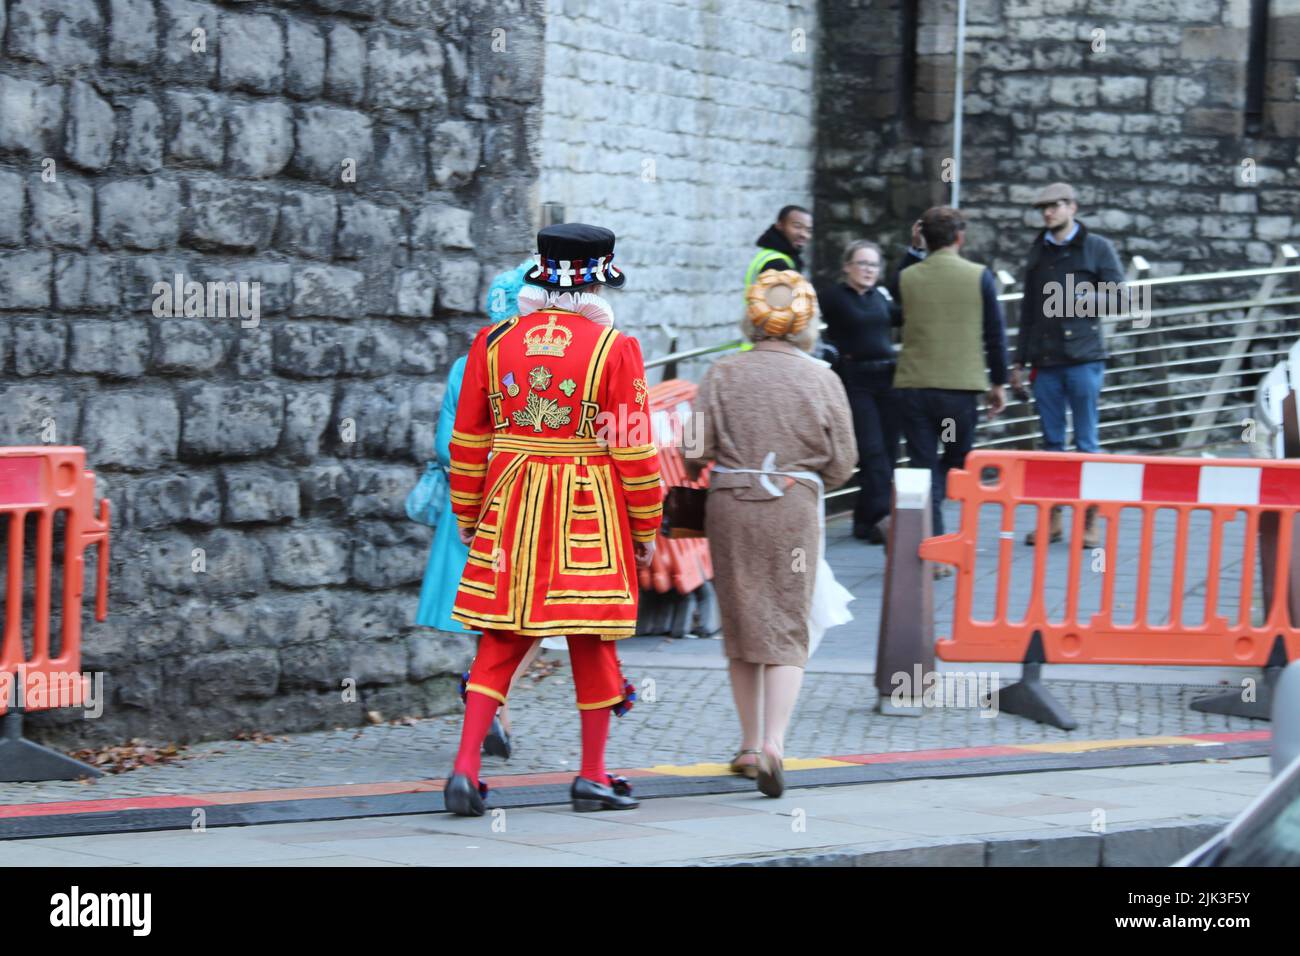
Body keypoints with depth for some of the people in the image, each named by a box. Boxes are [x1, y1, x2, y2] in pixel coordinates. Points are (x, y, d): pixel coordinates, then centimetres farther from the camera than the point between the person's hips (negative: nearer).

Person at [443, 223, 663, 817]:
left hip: (510, 509, 3)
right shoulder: (614, 349, -8)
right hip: (589, 514, -3)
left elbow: (468, 440, 6)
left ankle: (466, 768, -2)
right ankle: (592, 777, 13)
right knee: (592, 641, 7)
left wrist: (467, 513, 17)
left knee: (500, 640, 8)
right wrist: (645, 528, 3)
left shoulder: (493, 343, 2)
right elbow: (634, 449, -7)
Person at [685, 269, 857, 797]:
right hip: (794, 510, -1)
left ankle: (750, 744, 21)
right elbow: (841, 464, 1)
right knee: (788, 629, 3)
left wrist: (709, 468, 16)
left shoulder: (723, 374, -3)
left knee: (741, 625, 13)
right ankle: (774, 739, -15)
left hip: (730, 506, 1)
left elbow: (696, 452, -7)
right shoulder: (821, 379, -3)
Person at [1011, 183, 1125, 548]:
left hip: (1083, 356, -5)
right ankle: (1052, 518, 10)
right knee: (1051, 441, 6)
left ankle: (1091, 519, 1)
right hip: (1045, 360, 5)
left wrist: (1080, 301, -14)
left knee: (1086, 441, -3)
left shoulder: (1097, 247, 2)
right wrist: (1020, 360, 18)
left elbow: (1116, 294, -3)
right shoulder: (1038, 251, 17)